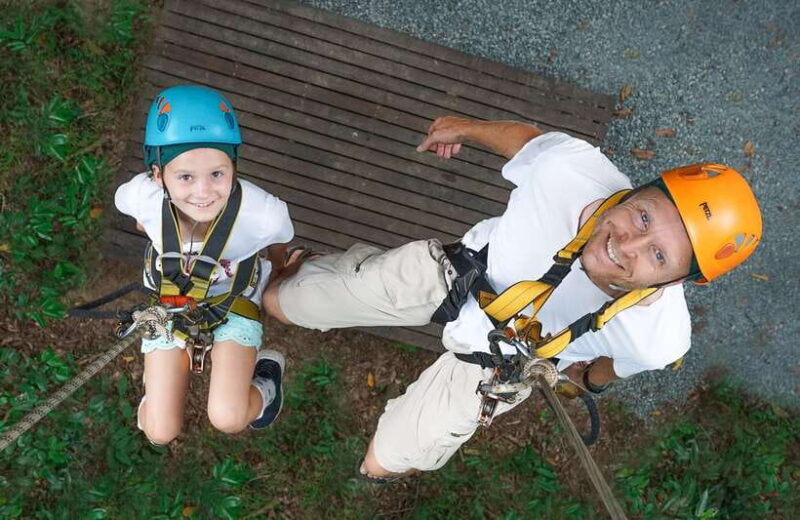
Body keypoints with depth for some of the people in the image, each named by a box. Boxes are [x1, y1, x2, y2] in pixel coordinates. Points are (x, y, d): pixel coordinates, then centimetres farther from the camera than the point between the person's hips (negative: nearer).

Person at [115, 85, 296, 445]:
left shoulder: (263, 213, -37)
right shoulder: (143, 196, -33)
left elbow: (279, 242, -10)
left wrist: (276, 271, 13)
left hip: (233, 304, -1)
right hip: (169, 304, 2)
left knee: (227, 419, -20)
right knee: (160, 433, 1)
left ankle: (264, 385, 15)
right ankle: (155, 386, 37)